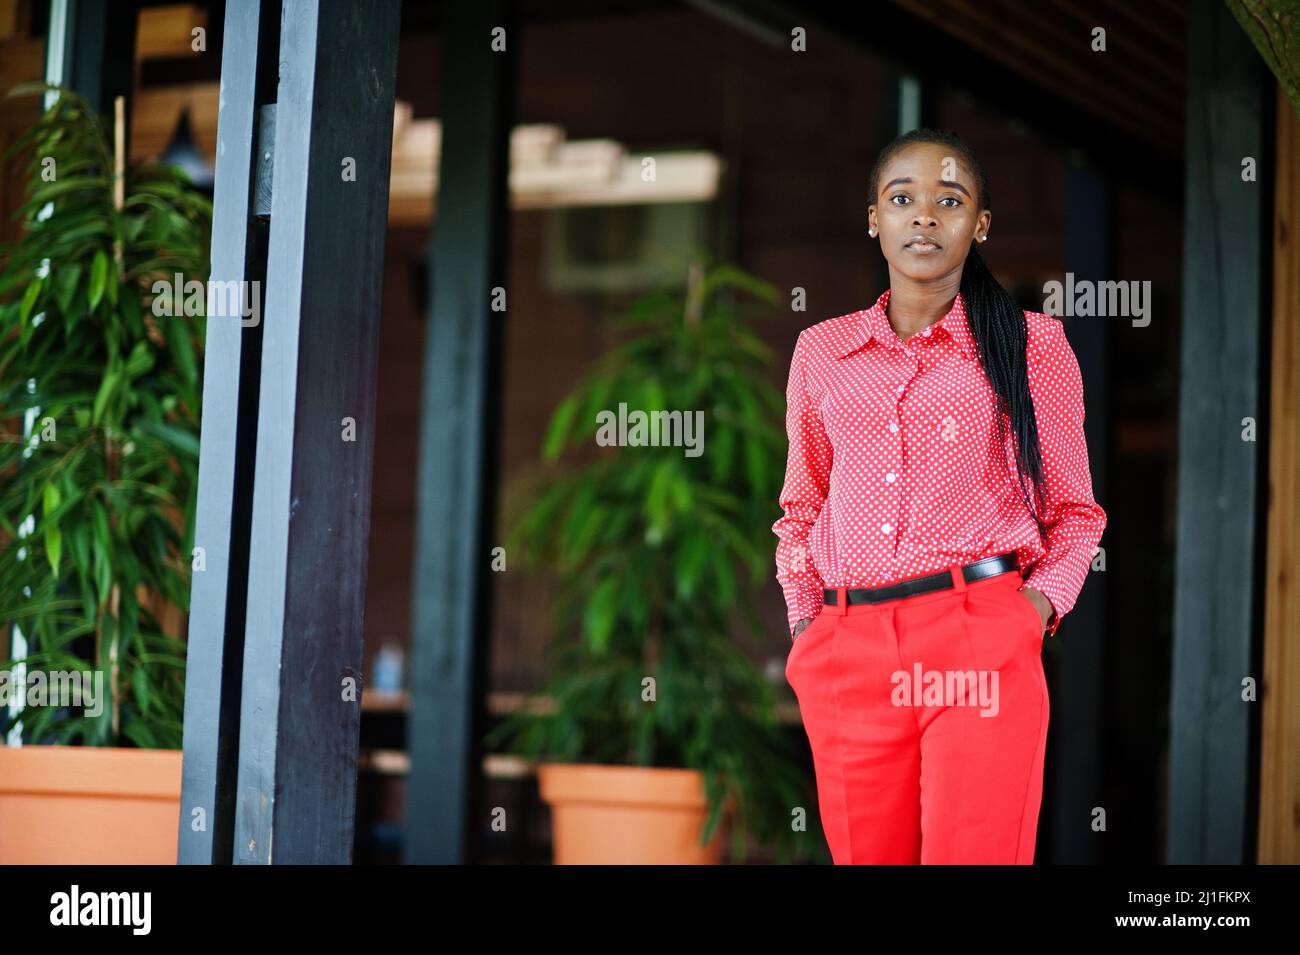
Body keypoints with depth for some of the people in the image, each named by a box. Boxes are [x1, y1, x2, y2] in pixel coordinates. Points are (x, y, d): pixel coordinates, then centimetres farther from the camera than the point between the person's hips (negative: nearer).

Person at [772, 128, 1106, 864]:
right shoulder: (823, 351, 14)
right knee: (868, 855, 5)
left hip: (979, 639, -3)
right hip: (848, 653, 3)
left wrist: (1039, 604, -5)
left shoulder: (1031, 343, 8)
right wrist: (804, 620, 10)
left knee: (973, 851, -8)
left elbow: (1075, 511, 12)